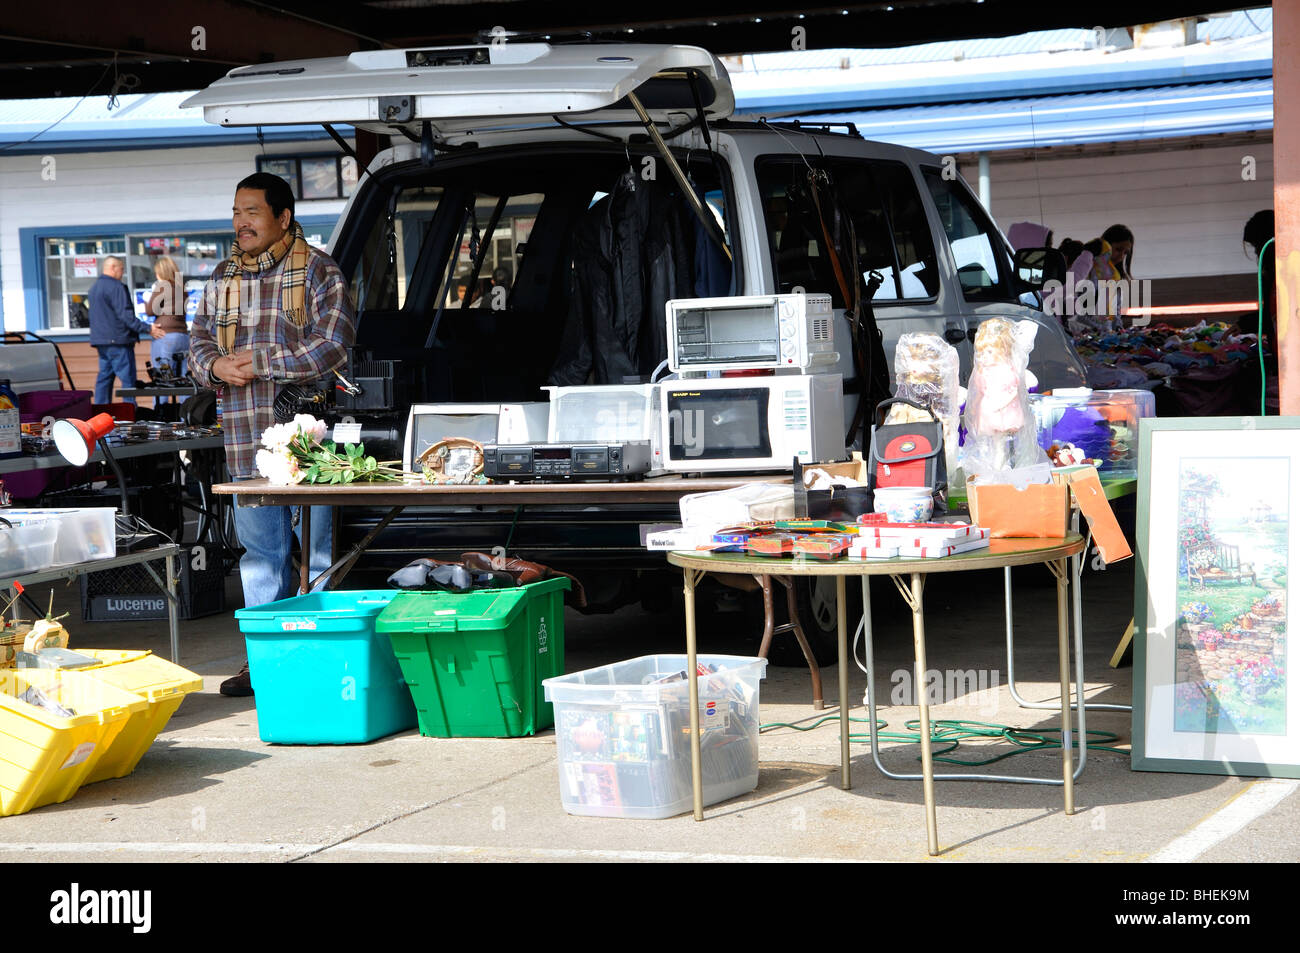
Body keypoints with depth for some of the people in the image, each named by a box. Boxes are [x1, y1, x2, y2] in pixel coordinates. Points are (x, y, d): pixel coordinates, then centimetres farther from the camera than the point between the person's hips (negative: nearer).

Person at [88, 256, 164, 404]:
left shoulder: (94, 287, 18)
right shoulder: (116, 287, -12)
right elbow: (125, 315, -18)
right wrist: (147, 329, -17)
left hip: (100, 341, 9)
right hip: (117, 340, -9)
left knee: (104, 377, 11)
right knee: (128, 378, -8)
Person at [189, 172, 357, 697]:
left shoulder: (320, 273, -3)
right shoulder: (223, 277, 15)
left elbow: (329, 347, -13)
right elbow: (199, 340, 17)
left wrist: (257, 362, -14)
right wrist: (215, 366, -7)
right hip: (247, 436, 5)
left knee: (317, 546, 0)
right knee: (260, 550, 10)